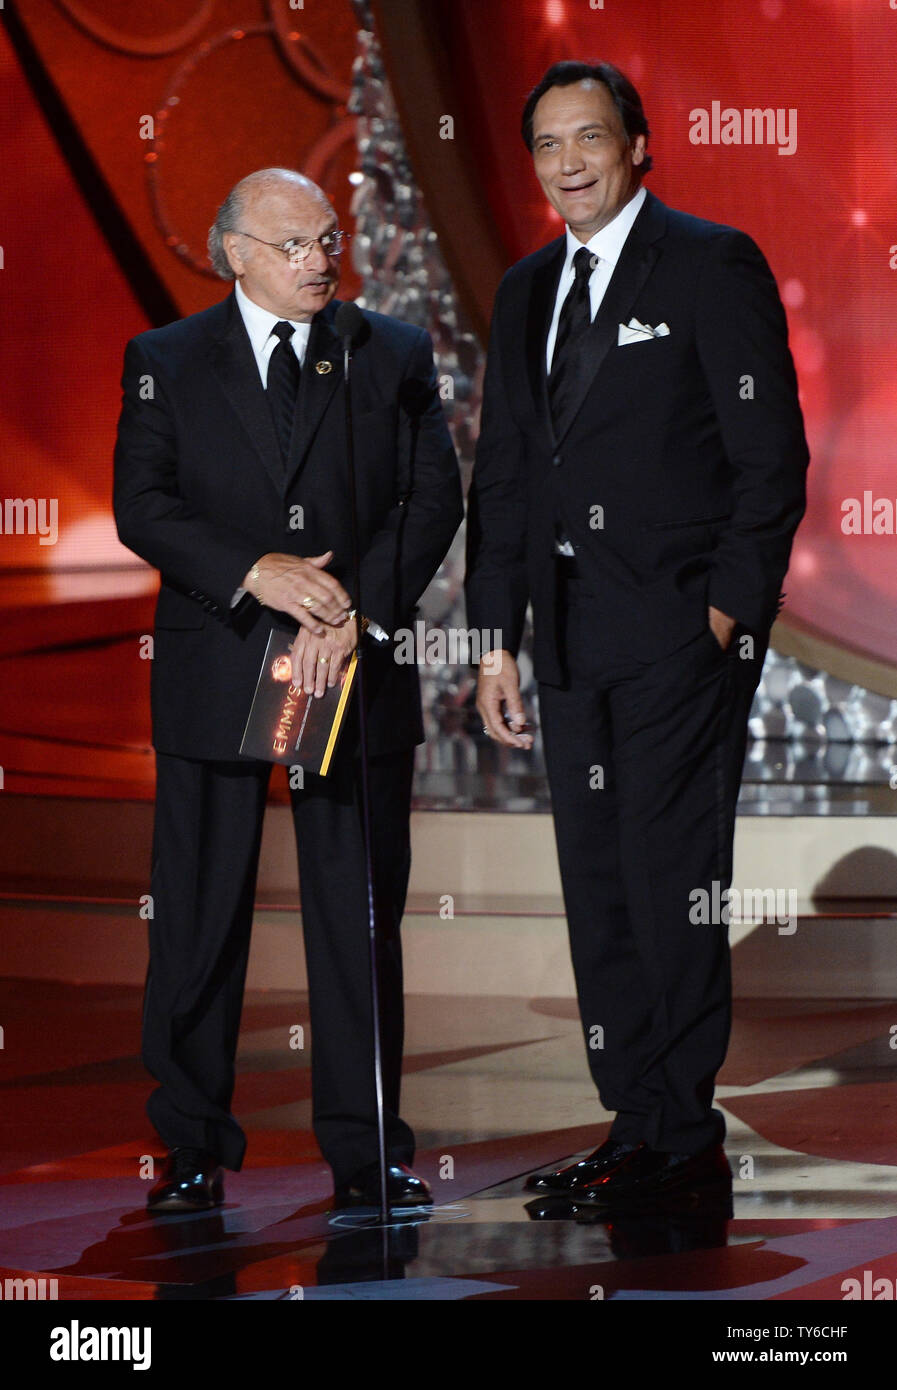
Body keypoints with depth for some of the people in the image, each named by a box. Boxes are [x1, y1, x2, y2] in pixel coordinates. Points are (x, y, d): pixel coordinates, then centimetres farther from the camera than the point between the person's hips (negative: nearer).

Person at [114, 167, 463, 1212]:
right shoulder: (164, 362, 7)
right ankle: (194, 1147, 12)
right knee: (198, 920, 2)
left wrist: (358, 613, -13)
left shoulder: (395, 355, 9)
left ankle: (366, 1149, 10)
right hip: (213, 675, -1)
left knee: (360, 916, 2)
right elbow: (142, 507, -2)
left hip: (359, 667, 1)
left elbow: (434, 498, 0)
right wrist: (253, 572, -18)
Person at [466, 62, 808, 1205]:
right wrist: (495, 639, 12)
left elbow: (772, 454, -7)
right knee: (597, 886, 6)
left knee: (670, 876, -7)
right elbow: (502, 475, 18)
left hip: (681, 629, -7)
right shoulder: (526, 293, 17)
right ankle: (640, 1124, 12)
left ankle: (680, 1135, 0)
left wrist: (730, 609, -12)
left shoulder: (713, 265, -3)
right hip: (573, 635, 7)